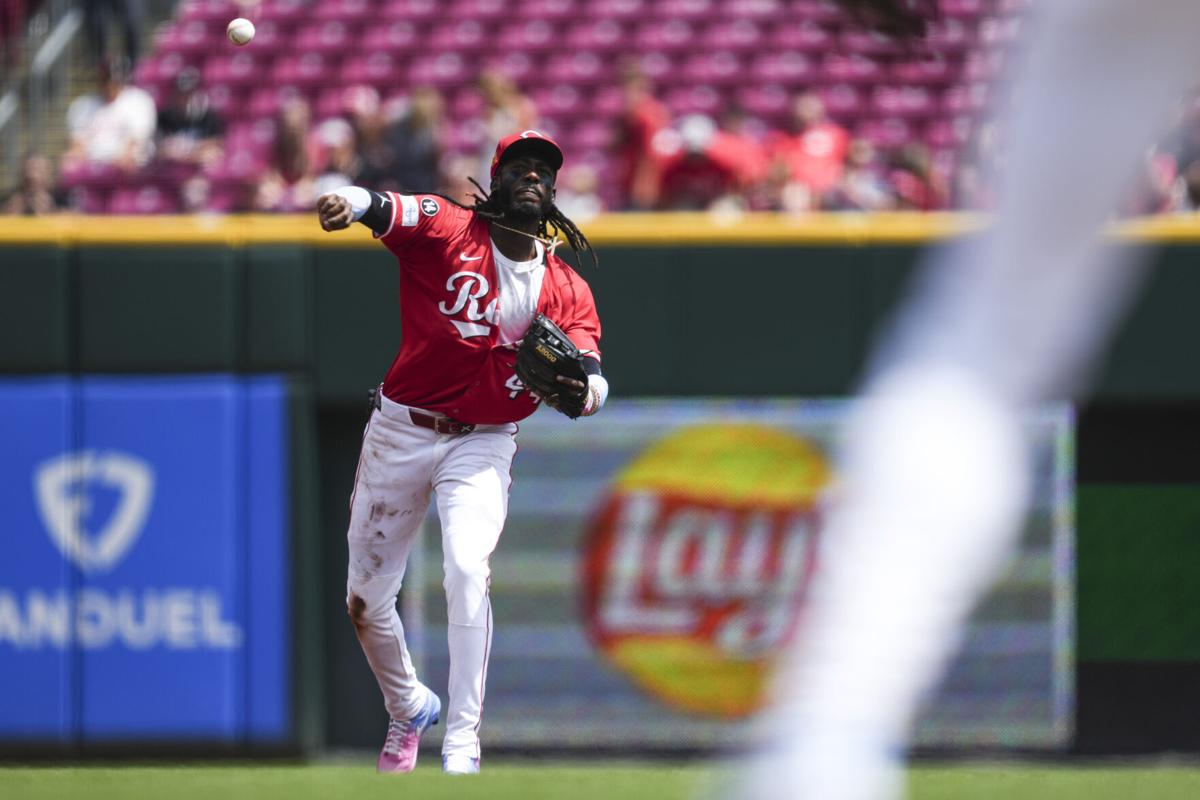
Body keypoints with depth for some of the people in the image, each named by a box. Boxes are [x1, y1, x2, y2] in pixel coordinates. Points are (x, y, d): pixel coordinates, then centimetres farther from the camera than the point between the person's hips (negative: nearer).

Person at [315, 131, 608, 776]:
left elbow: (594, 388, -9)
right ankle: (408, 709, 36)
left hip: (483, 446, 0)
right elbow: (391, 211, -29)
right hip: (400, 431, 0)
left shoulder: (567, 289, 0)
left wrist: (579, 384, -34)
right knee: (364, 600, 7)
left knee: (467, 569, -25)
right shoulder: (447, 229, -7)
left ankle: (462, 743, -21)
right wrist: (352, 203, -53)